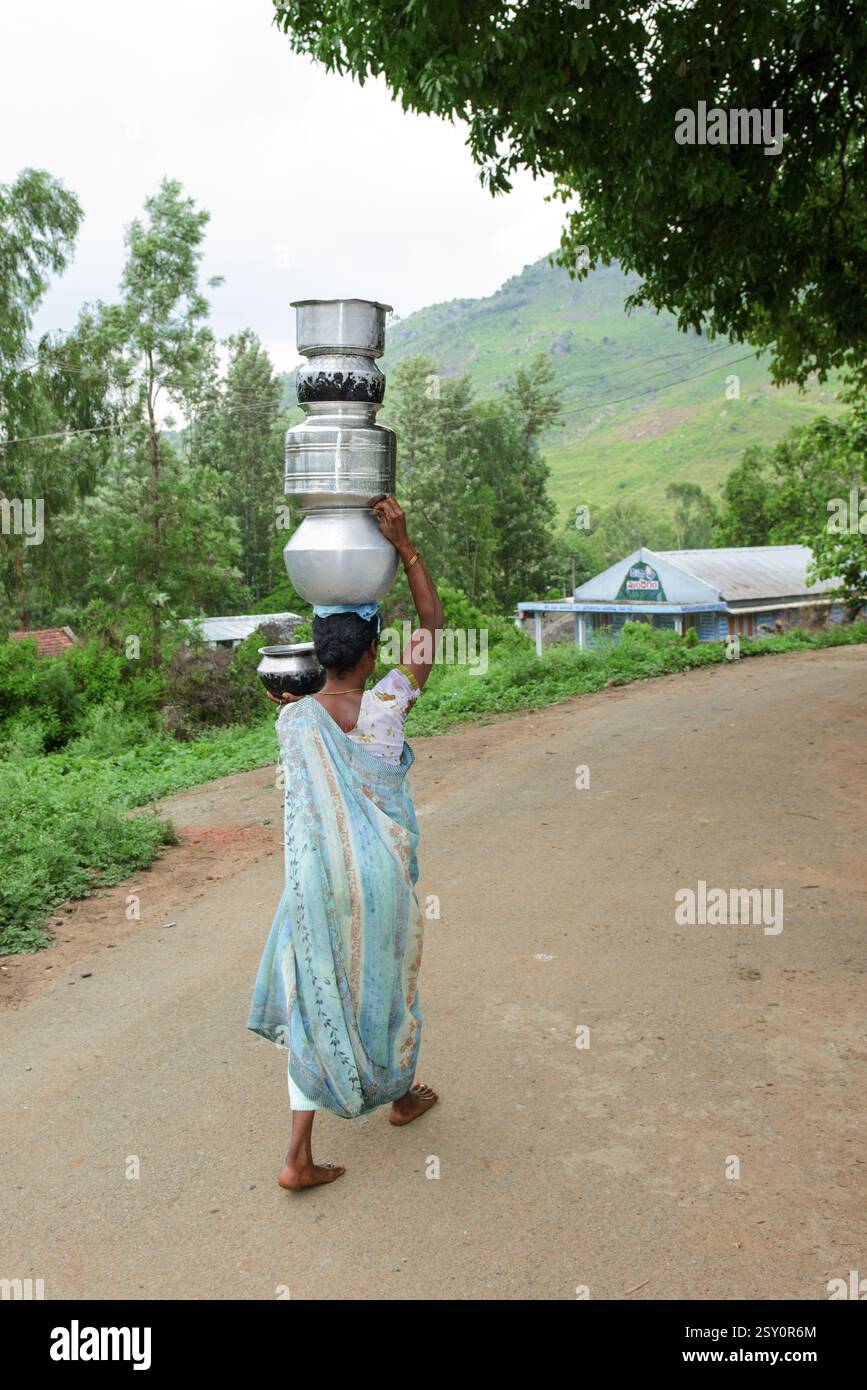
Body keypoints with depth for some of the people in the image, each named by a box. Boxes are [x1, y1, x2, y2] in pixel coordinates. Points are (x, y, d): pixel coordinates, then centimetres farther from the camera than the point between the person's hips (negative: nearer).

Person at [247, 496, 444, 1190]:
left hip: (317, 879, 2)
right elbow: (433, 625, -5)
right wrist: (404, 544, -6)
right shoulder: (386, 705, -13)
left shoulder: (292, 720, -7)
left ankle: (300, 1155, 9)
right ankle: (402, 1093, 46)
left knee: (316, 998, 10)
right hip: (382, 876, -1)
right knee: (384, 978, 21)